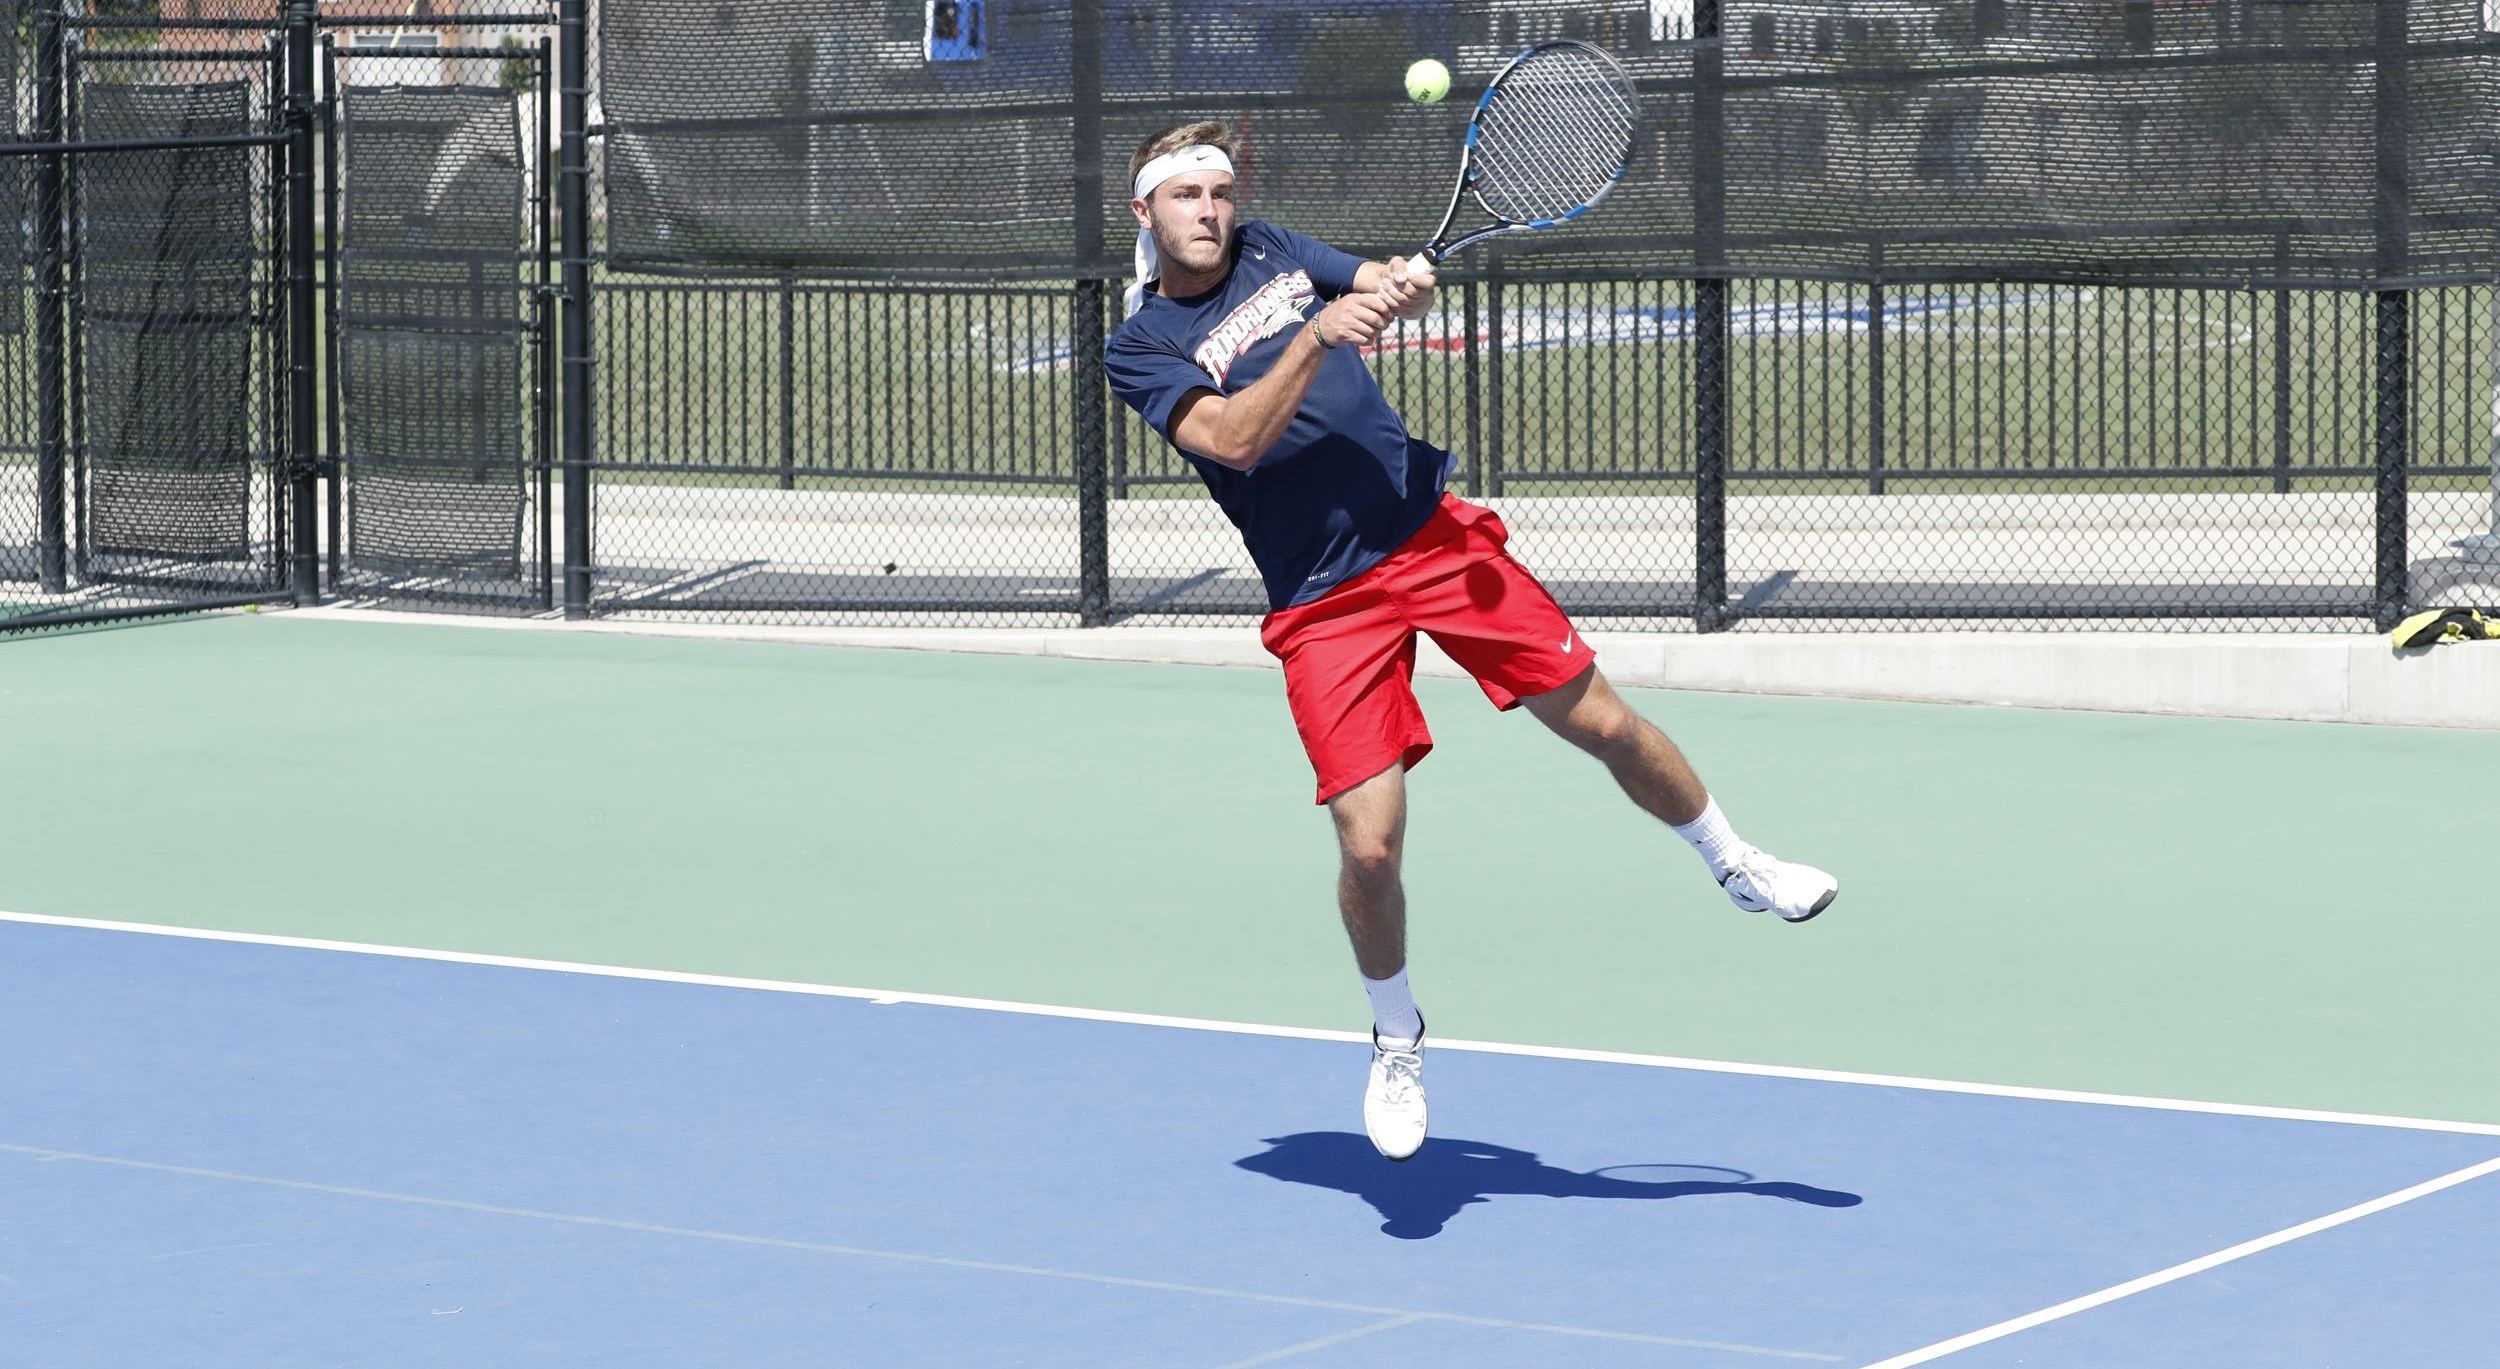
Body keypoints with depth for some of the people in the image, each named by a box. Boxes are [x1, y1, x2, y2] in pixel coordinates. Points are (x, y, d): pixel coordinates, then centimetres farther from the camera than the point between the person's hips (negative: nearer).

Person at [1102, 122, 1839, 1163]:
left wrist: (1406, 285, -12)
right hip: (1324, 602, -4)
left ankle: (1738, 868, 31)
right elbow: (1233, 440, -19)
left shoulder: (1273, 251, 10)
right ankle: (1396, 1038, 17)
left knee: (1601, 722, 6)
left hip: (1432, 534, 4)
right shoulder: (1140, 350, -5)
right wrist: (1315, 335, -31)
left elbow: (1386, 286, 12)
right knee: (1368, 848, -10)